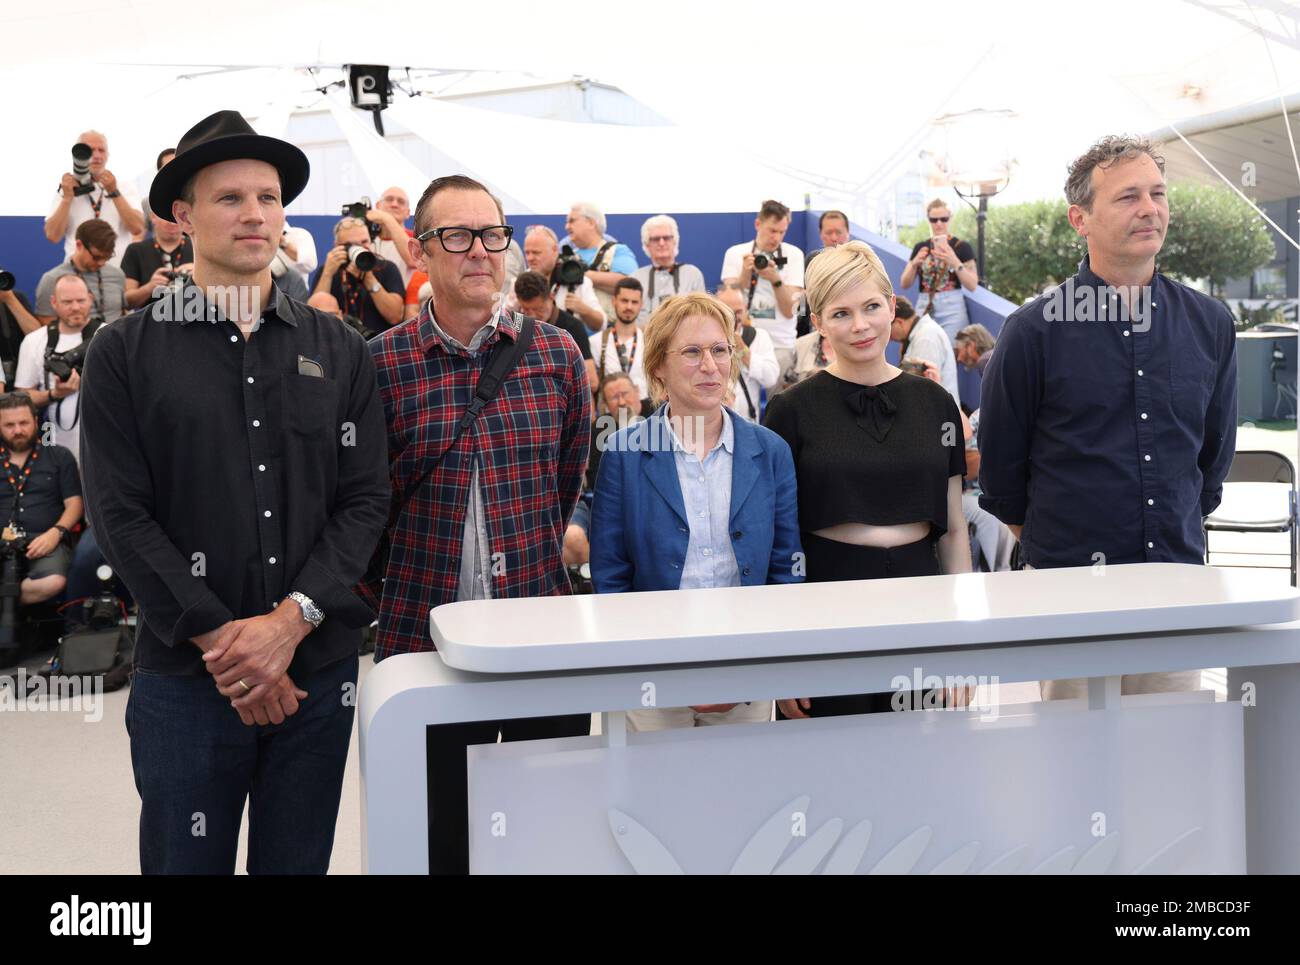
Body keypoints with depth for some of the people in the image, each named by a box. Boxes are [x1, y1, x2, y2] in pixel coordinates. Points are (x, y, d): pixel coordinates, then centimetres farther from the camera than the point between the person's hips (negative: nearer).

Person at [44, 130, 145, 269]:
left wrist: (114, 192, -12)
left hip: (119, 270, 0)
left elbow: (137, 229, -8)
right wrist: (67, 198, -7)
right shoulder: (66, 188, 8)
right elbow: (53, 236, -1)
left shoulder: (126, 187, 7)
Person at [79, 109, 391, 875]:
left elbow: (366, 500, 0)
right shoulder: (126, 354, 0)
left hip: (319, 668, 2)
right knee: (187, 860, 9)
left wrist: (290, 621, -13)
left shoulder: (339, 351, 6)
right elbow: (121, 517, -6)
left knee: (298, 860, 14)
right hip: (185, 678, -2)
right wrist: (221, 643, -14)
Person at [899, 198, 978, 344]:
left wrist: (955, 262, -17)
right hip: (924, 308, 3)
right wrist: (914, 263, -8)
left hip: (952, 310, -3)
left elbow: (972, 286, -4)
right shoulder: (920, 247, 11)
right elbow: (905, 284, 10)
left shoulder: (961, 246, 0)